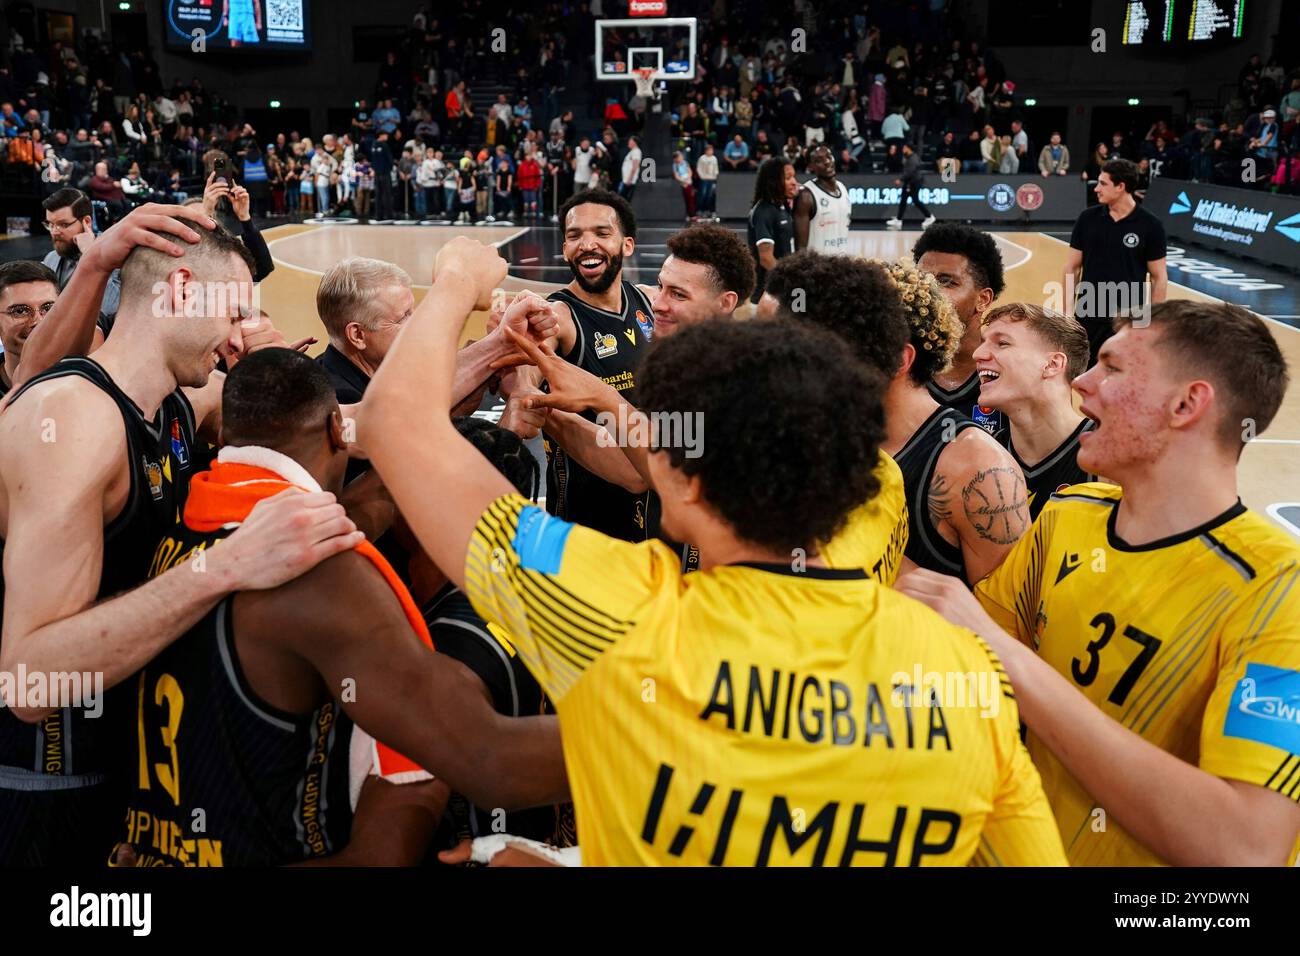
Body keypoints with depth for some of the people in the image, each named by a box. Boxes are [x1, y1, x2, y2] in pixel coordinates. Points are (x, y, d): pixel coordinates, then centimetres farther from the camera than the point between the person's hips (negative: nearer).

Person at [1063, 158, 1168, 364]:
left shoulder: (1150, 225, -5)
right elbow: (1072, 268, 5)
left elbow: (1159, 277, -1)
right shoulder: (1087, 219, 1)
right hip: (1087, 314, 3)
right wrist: (1068, 312, -3)